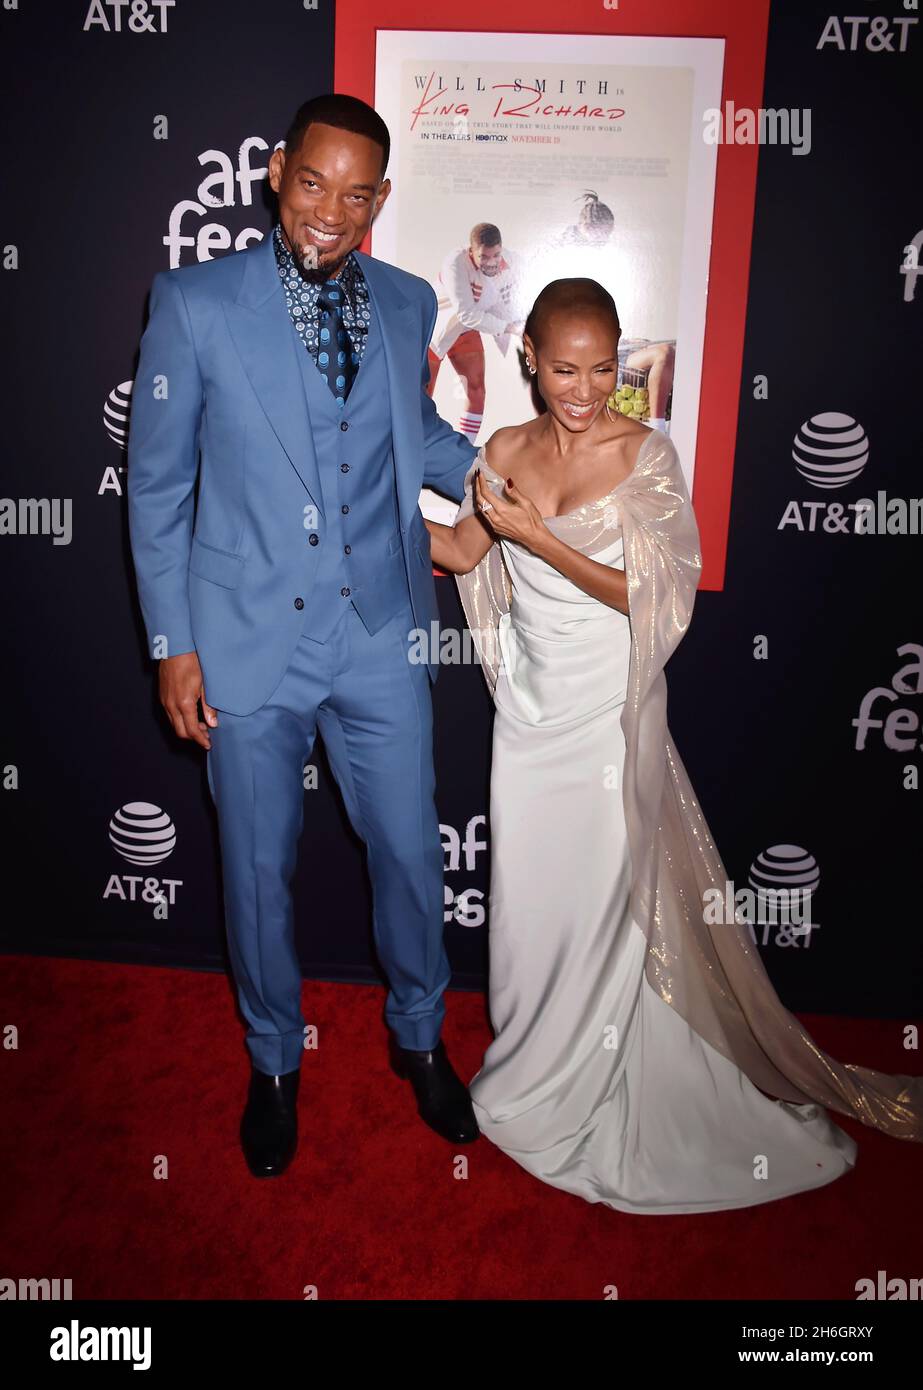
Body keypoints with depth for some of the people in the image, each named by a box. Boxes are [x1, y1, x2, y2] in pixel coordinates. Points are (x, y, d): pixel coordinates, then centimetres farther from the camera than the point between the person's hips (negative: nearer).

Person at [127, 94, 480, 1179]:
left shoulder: (406, 305, 4)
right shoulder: (195, 304, -6)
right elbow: (156, 482, -2)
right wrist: (172, 643, -4)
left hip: (380, 639, 3)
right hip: (247, 644, -2)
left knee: (410, 854, 12)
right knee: (258, 871, 13)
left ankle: (419, 1036, 41)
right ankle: (274, 1060, 39)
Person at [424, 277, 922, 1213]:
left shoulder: (646, 455, -10)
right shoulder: (507, 451, 3)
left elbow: (647, 598, -15)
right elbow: (460, 554, 12)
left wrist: (531, 533, -20)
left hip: (608, 711, -4)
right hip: (531, 704, 4)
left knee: (606, 890, 6)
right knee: (528, 886, 12)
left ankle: (569, 1093, 30)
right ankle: (537, 1060, 36)